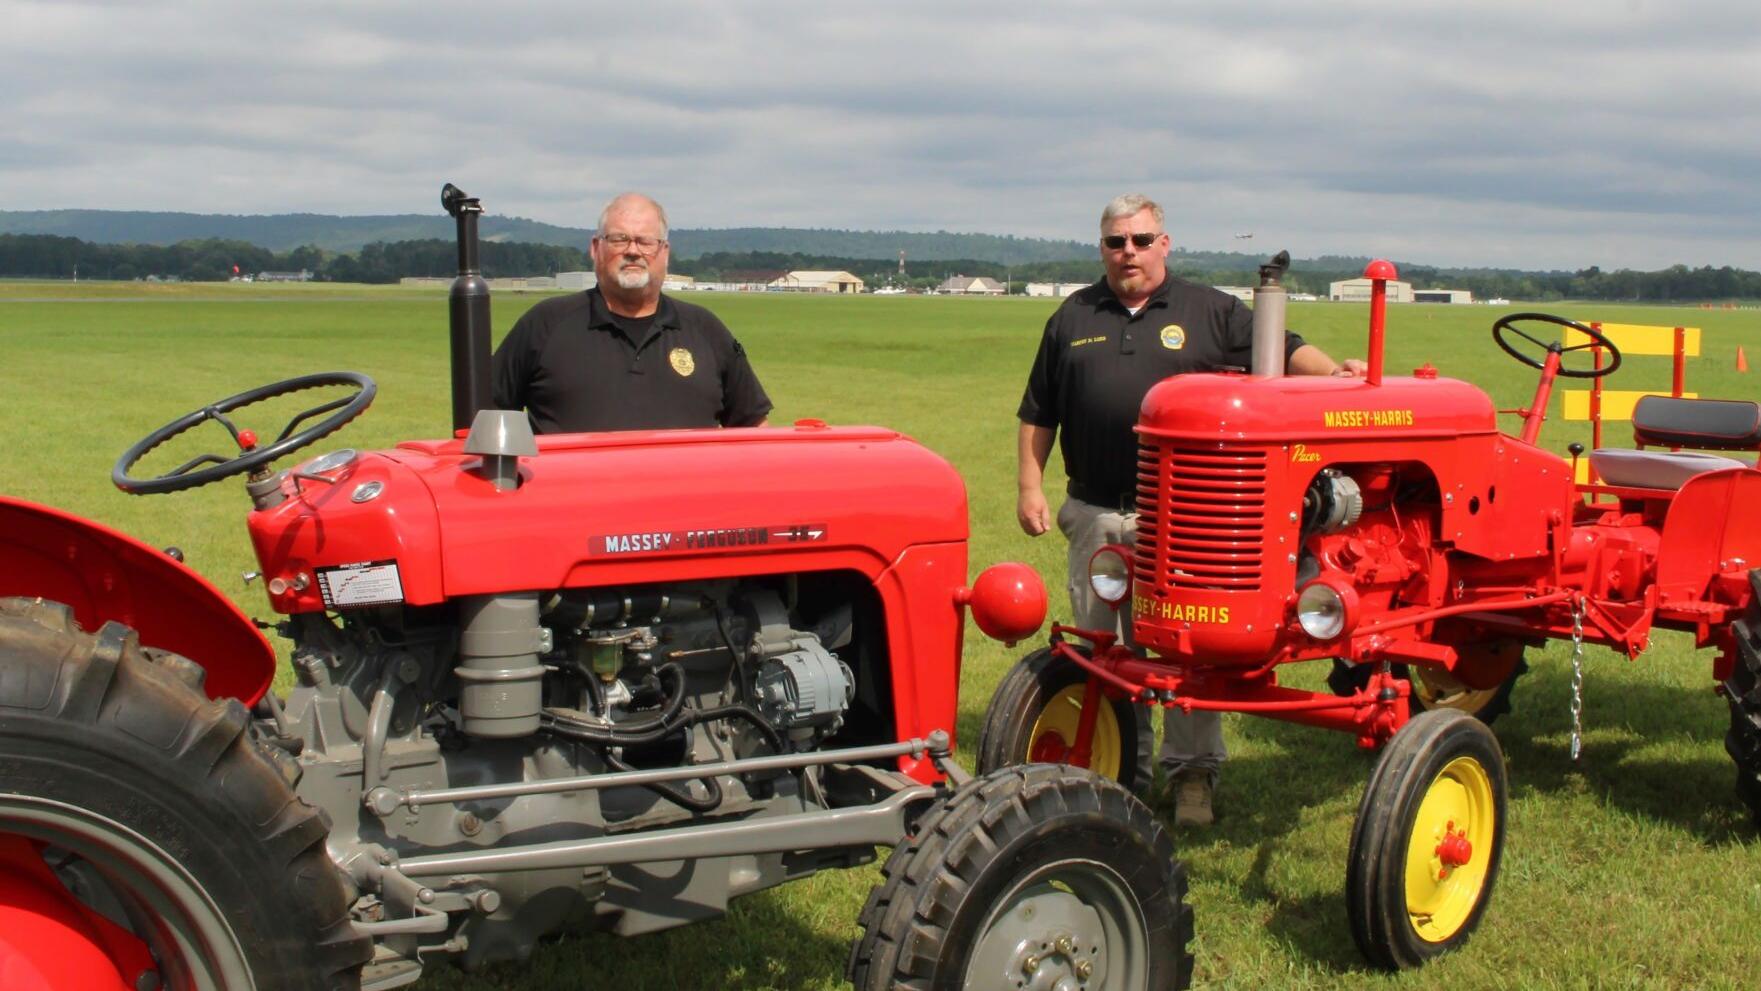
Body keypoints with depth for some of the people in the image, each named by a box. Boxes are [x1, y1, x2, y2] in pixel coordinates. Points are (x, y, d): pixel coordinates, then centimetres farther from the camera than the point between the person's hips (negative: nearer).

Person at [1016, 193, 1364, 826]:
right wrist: (1029, 485, 8)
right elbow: (1038, 414, 16)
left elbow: (1283, 349, 1)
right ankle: (1119, 774, 19)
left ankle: (1193, 774, 12)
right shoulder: (1073, 319, 14)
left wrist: (1333, 371, -17)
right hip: (1098, 515, 3)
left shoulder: (1210, 312, 7)